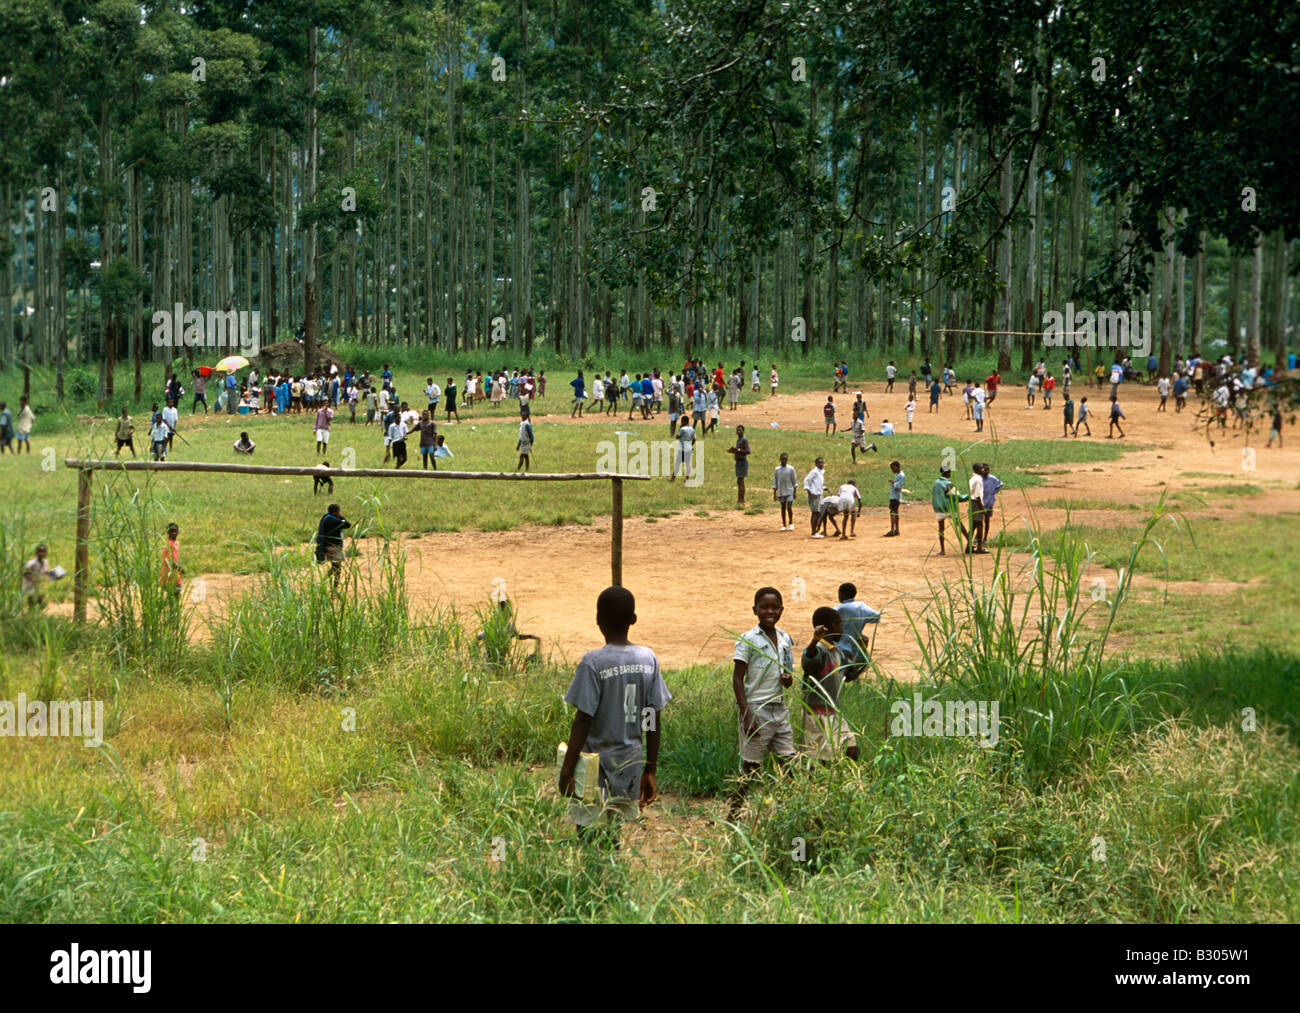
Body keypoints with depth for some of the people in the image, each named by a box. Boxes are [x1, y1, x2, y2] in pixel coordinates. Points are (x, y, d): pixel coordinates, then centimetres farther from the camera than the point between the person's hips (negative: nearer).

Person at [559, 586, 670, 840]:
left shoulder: (593, 662, -13)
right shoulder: (648, 659, 2)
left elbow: (583, 720, -14)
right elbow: (654, 722, 6)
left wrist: (567, 771, -8)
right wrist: (650, 771, 14)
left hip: (597, 764, -5)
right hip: (631, 762, 5)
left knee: (589, 835, 0)